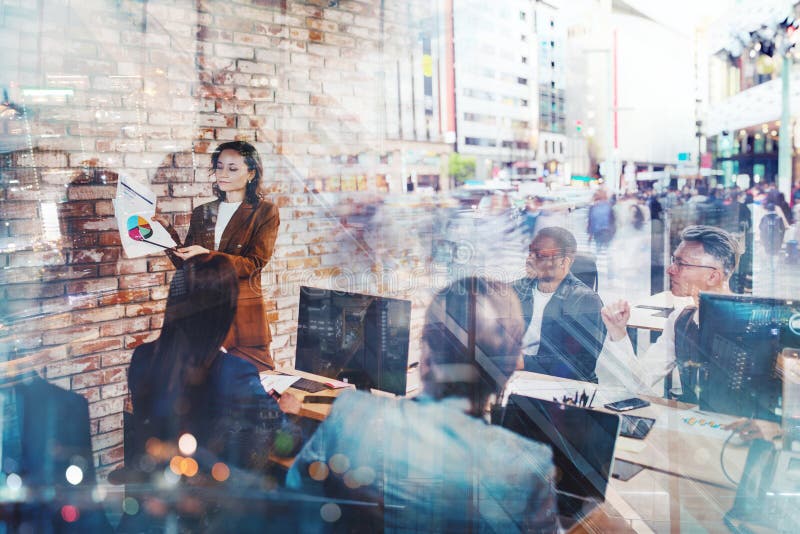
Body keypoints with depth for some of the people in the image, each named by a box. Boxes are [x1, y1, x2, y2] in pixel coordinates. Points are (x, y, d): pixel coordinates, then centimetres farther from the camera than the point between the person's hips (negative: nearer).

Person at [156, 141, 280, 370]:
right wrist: (168, 232, -3)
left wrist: (206, 255, -21)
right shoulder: (202, 213, 12)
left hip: (243, 315, -3)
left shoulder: (265, 212, -1)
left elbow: (253, 264, -11)